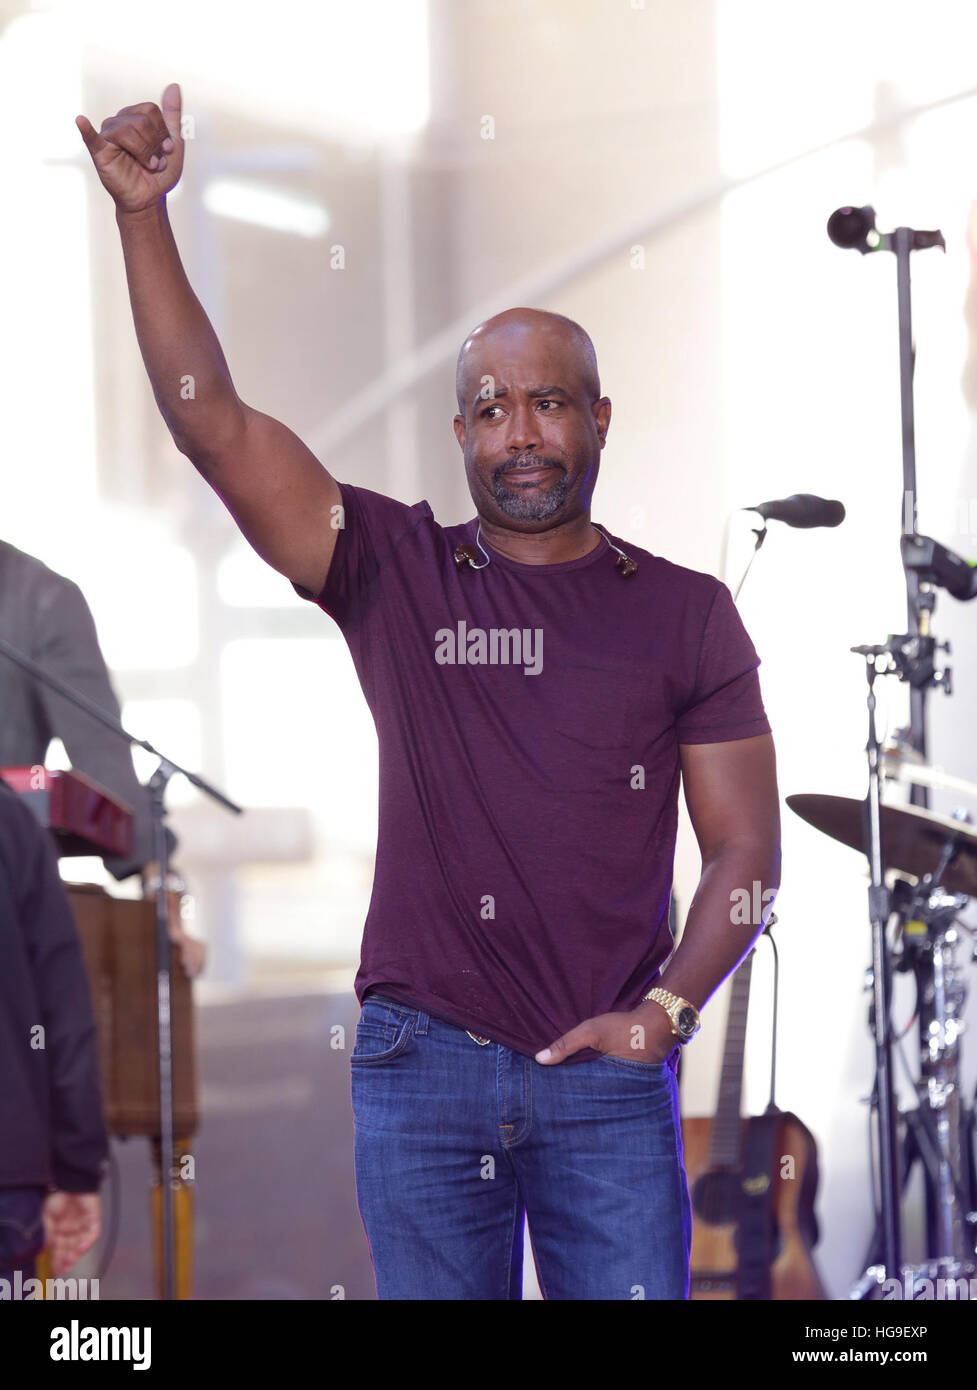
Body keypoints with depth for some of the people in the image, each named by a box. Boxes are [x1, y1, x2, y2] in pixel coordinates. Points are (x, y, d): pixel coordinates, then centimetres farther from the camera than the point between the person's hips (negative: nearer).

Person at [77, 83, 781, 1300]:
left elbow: (746, 846, 6)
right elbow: (213, 425, -6)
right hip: (421, 1064, 0)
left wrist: (666, 1010, -8)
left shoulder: (685, 612, 6)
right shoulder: (393, 572, 5)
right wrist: (143, 216, -15)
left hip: (609, 1071, 0)